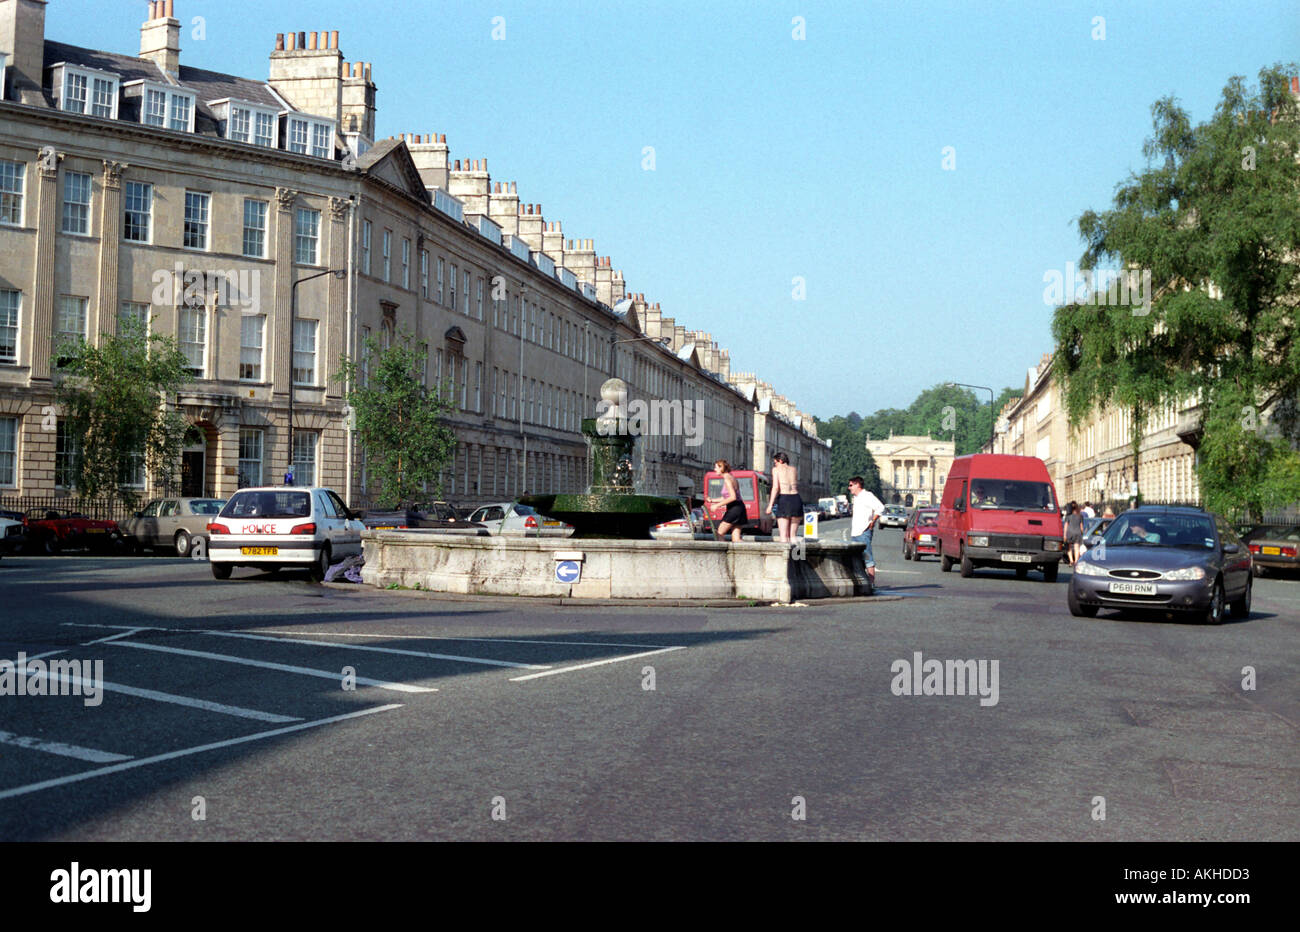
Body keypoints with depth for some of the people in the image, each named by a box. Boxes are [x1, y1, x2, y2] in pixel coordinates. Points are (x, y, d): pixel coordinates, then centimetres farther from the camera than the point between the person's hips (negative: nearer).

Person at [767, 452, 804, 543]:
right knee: (792, 535, 12)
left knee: (783, 535, -3)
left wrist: (770, 505, -9)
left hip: (783, 499, -4)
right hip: (796, 499, 4)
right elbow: (797, 487, 18)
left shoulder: (776, 469, 5)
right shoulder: (793, 469, 19)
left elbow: (776, 487, -7)